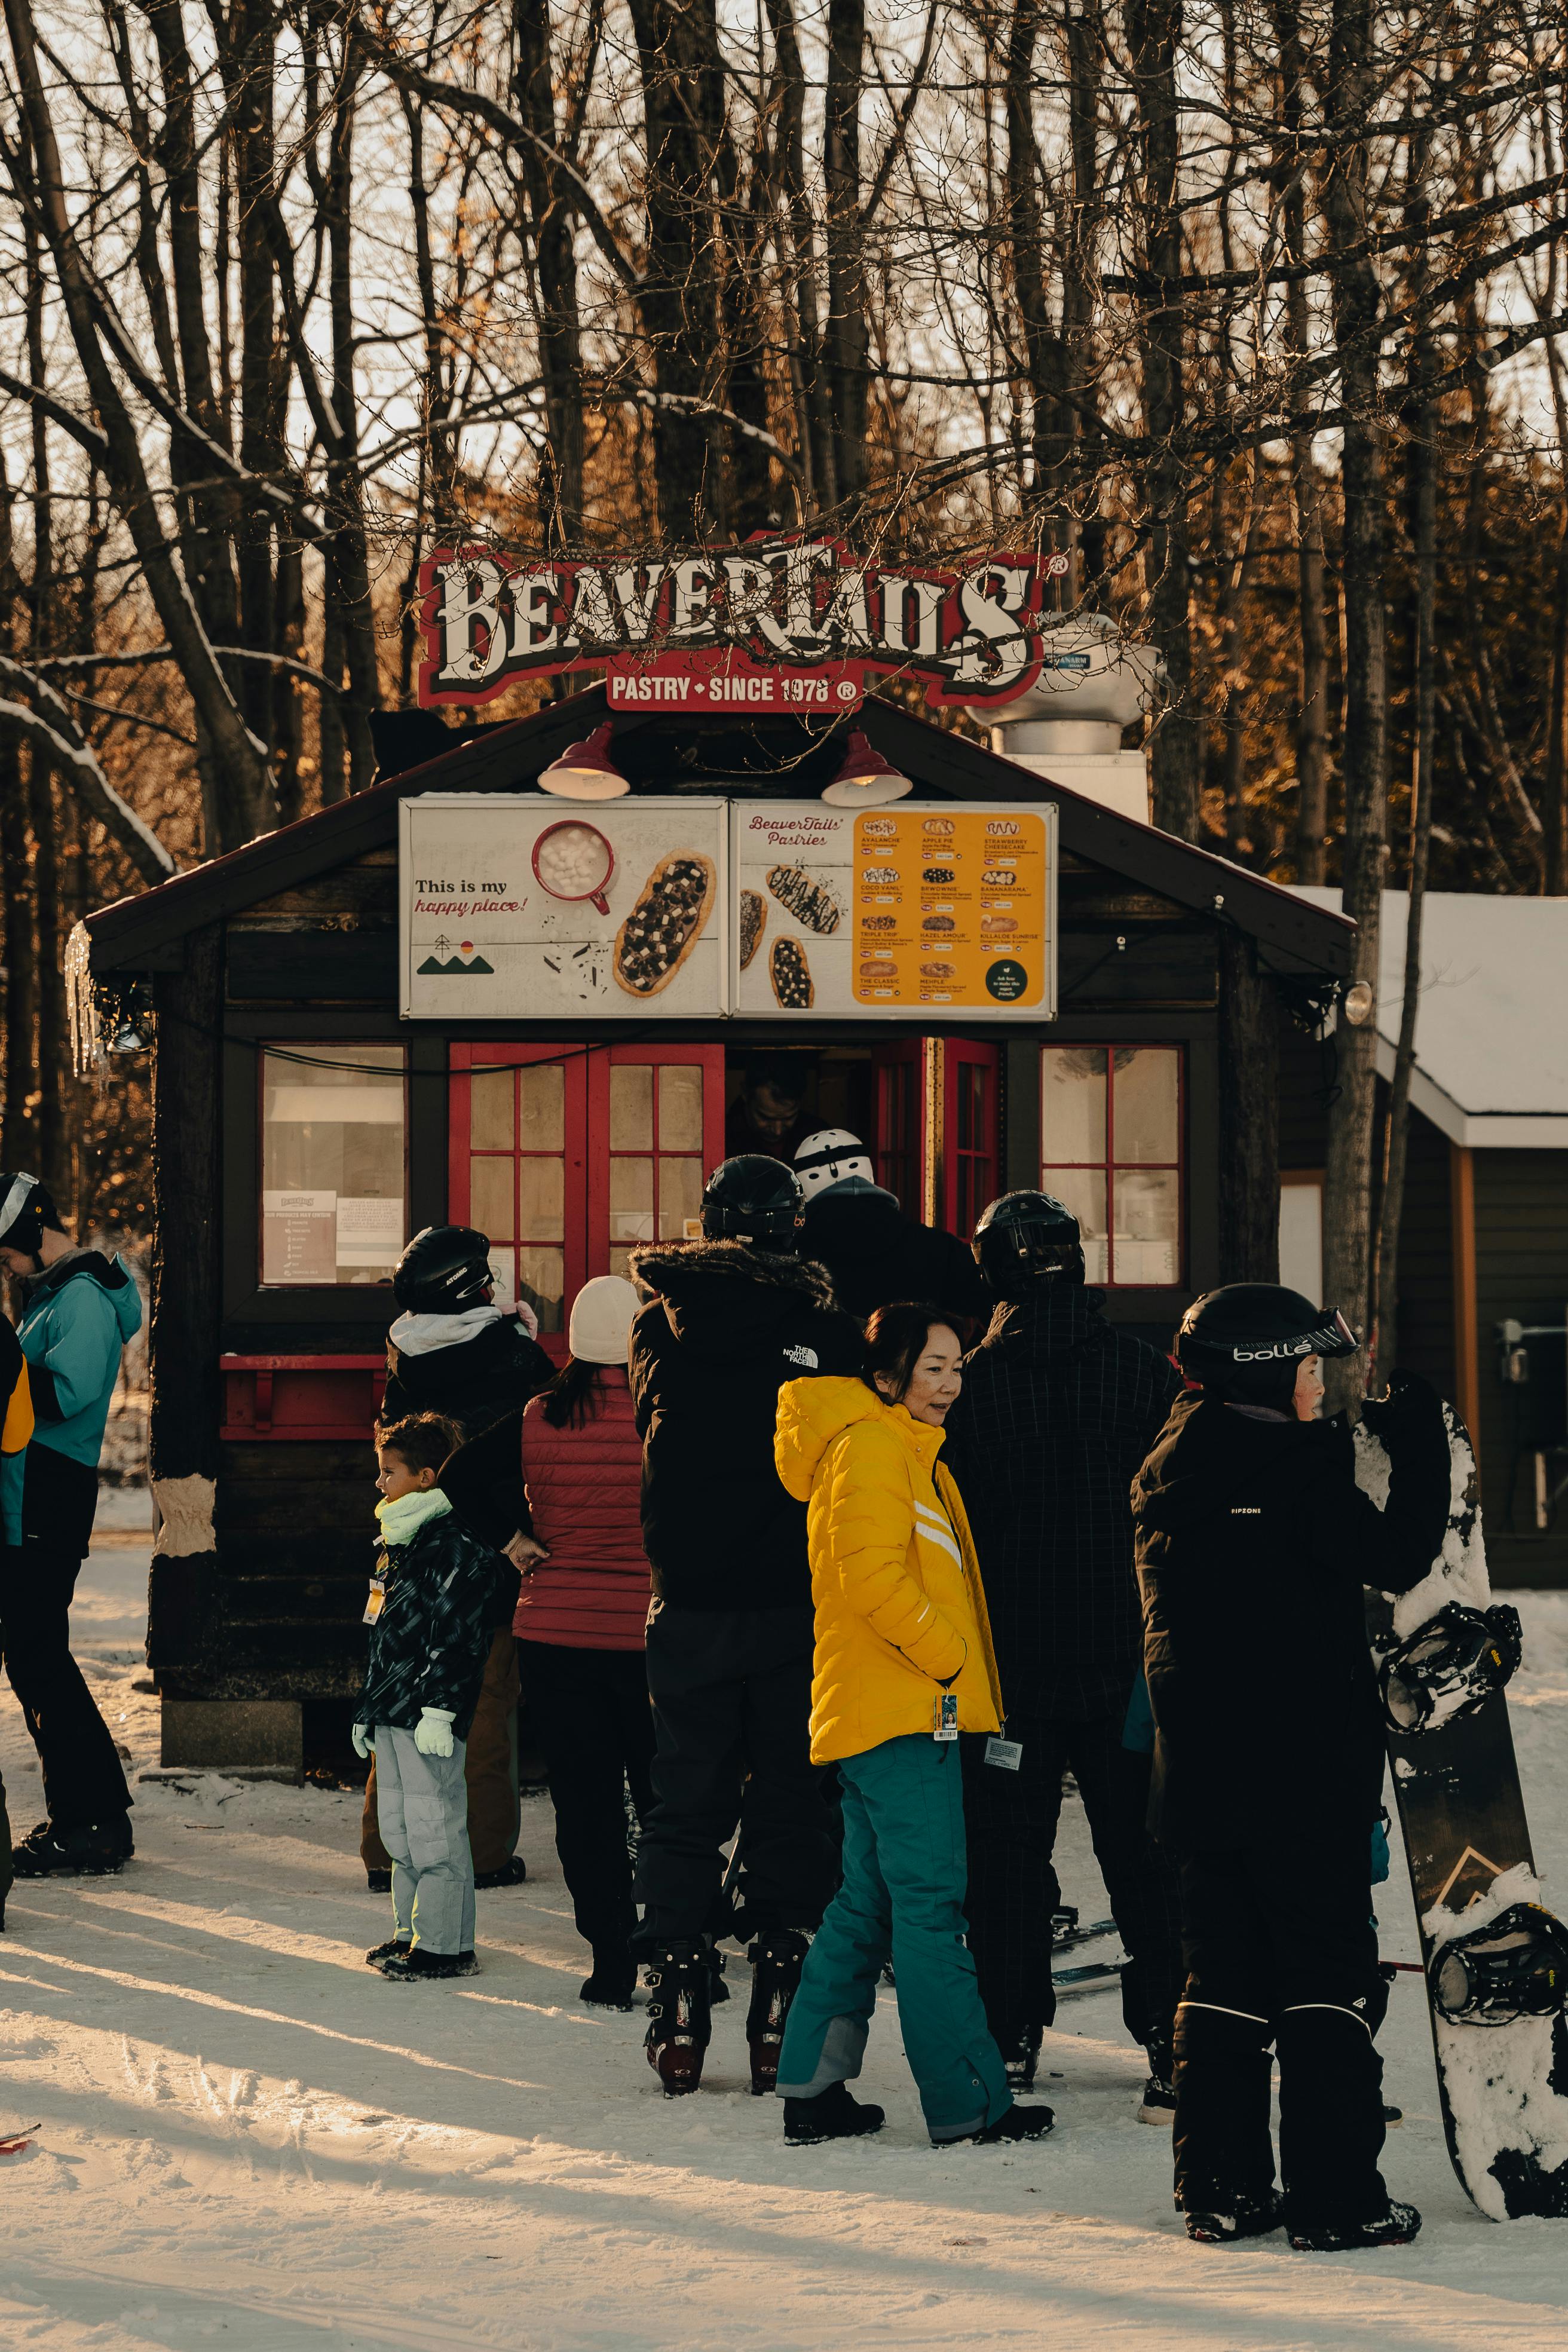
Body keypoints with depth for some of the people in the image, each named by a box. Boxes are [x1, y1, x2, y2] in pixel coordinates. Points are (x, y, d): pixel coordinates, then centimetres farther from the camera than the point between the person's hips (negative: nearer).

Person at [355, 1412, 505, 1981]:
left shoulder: (456, 1545, -14)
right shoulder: (400, 1542, 17)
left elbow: (457, 1636, -18)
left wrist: (438, 1709, -22)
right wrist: (368, 1708, 24)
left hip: (429, 1714, -10)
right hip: (392, 1713, 10)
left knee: (433, 1826, -7)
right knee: (399, 1827, 15)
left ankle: (445, 1944, -4)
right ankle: (412, 1931, 23)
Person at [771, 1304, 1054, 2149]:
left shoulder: (906, 1450, 21)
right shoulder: (870, 1447, -11)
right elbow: (870, 1576, -21)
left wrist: (955, 1661, 17)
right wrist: (947, 1655, -13)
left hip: (912, 1708, 11)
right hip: (901, 1711, -11)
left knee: (869, 1904, 12)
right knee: (929, 1905, -9)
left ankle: (812, 2090, 15)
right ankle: (969, 2104, -8)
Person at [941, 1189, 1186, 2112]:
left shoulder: (972, 1384, -8)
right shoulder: (1146, 1372, -3)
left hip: (1013, 1659, -1)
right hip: (1131, 1656, 1)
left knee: (1009, 1853, 8)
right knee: (1146, 1853, 7)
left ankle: (1012, 2044, 9)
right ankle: (1173, 2048, 7)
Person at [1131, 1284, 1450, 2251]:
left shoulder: (1170, 1470, 9)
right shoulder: (1294, 1470, -15)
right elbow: (1396, 1554, -16)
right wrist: (1419, 1437, -7)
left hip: (1200, 1768, 7)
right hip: (1305, 1771, -7)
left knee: (1224, 1976, 12)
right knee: (1329, 1975, -1)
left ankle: (1222, 2189, 12)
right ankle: (1334, 2198, -3)